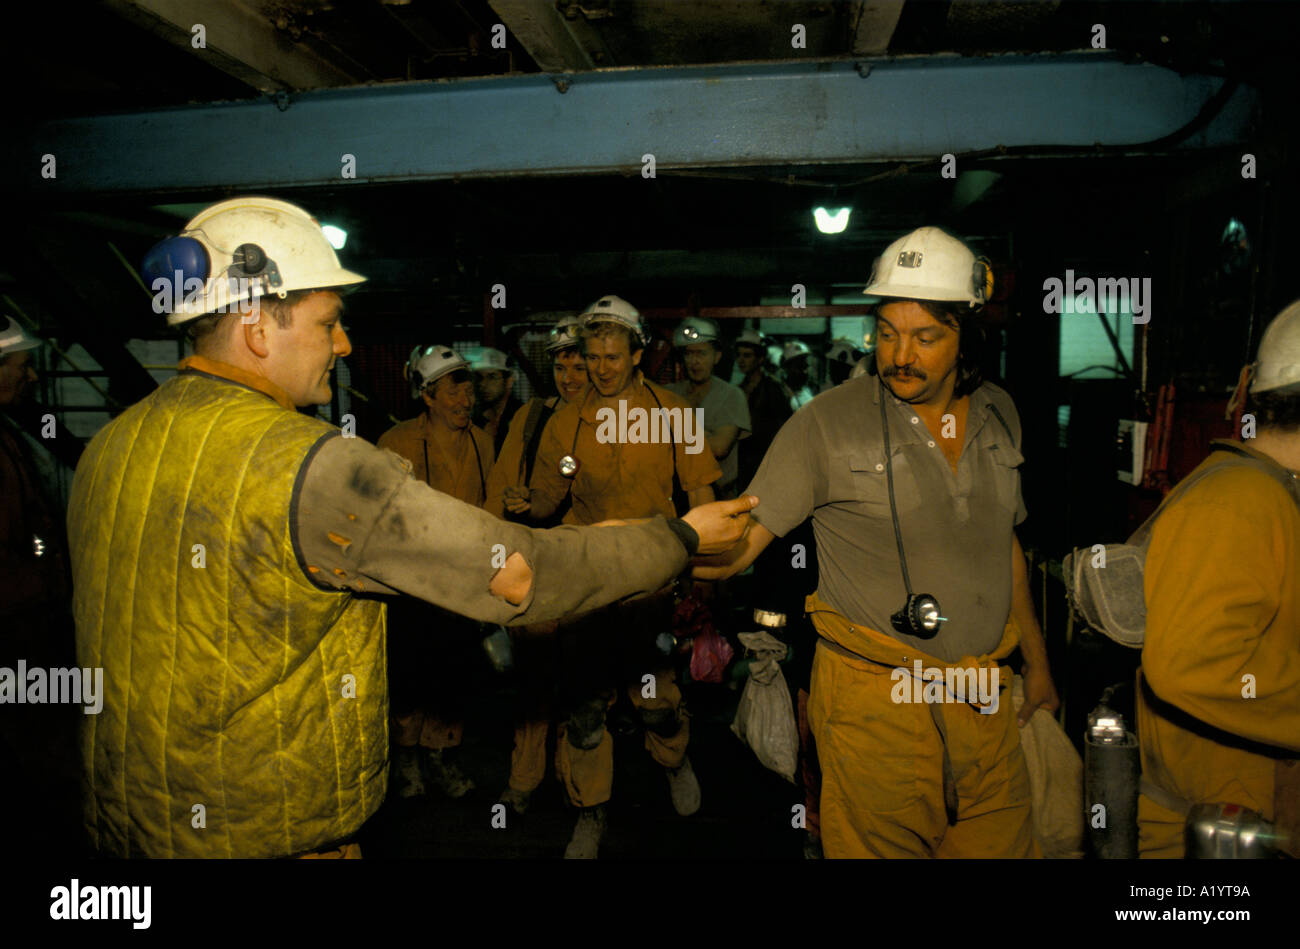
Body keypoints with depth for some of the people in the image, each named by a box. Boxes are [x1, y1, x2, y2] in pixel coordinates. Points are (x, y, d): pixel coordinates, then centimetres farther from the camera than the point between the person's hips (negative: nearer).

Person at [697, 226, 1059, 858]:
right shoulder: (829, 422, -11)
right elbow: (738, 543, -14)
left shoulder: (997, 415, 5)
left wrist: (1037, 665, 20)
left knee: (1003, 844, 14)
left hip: (986, 697, 5)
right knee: (878, 843, 6)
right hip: (875, 702, -4)